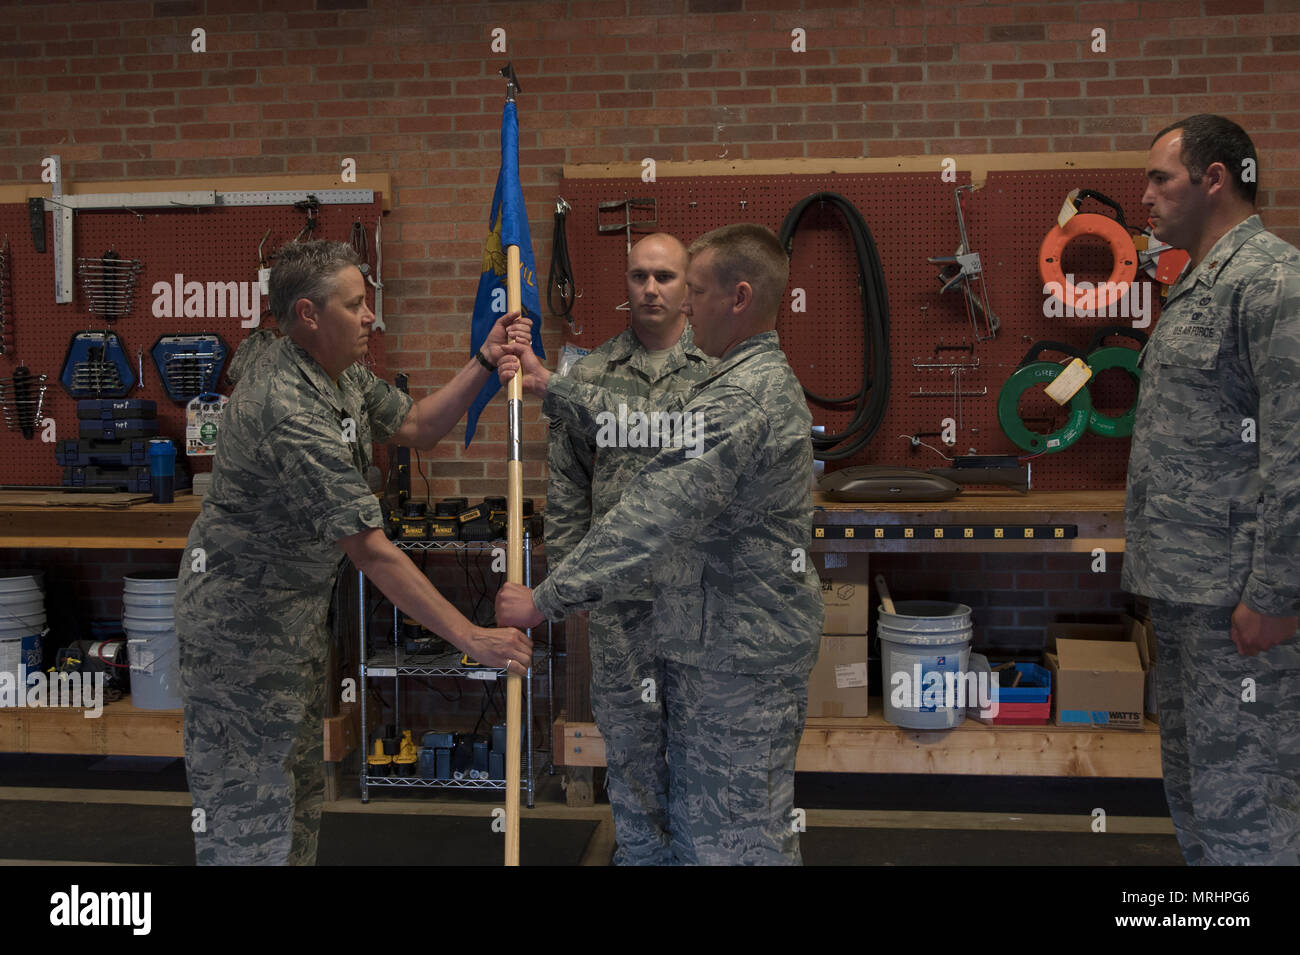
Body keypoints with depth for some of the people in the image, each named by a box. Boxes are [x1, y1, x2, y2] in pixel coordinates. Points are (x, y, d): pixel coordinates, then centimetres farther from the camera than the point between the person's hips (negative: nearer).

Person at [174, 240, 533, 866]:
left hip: (297, 613, 10)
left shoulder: (340, 376, 1)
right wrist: (471, 638, -30)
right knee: (249, 803, 0)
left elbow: (418, 426, 12)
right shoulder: (289, 411, -30)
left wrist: (485, 362, -1)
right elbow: (370, 551, -32)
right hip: (242, 620, -10)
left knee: (299, 788, 19)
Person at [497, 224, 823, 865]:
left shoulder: (741, 398, -24)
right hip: (722, 644, 11)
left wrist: (544, 601, -22)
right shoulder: (764, 379, 12)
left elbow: (647, 520, -27)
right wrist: (549, 389, 16)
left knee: (729, 838, 1)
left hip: (735, 660, -11)